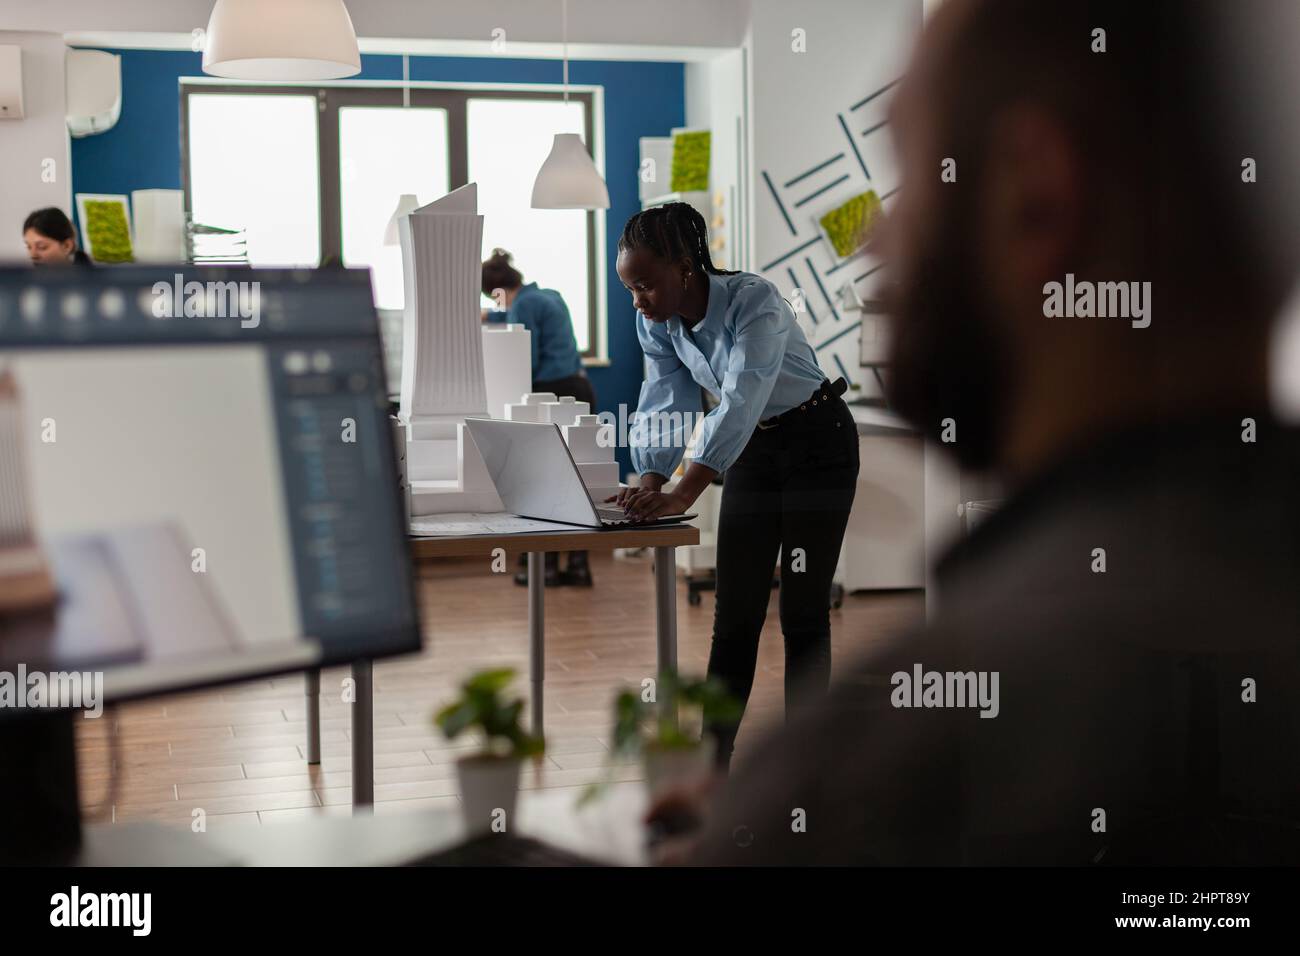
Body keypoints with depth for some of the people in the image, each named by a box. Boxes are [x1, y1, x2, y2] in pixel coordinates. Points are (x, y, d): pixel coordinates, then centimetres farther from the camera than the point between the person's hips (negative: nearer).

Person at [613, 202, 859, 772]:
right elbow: (663, 403, -13)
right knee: (734, 610, 2)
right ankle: (712, 760, 5)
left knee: (803, 610, -2)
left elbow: (739, 404, -41)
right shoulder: (655, 323, -10)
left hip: (818, 443, -6)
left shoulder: (755, 302, -32)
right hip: (753, 450, 6)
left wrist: (681, 496, -50)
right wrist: (648, 483, -31)